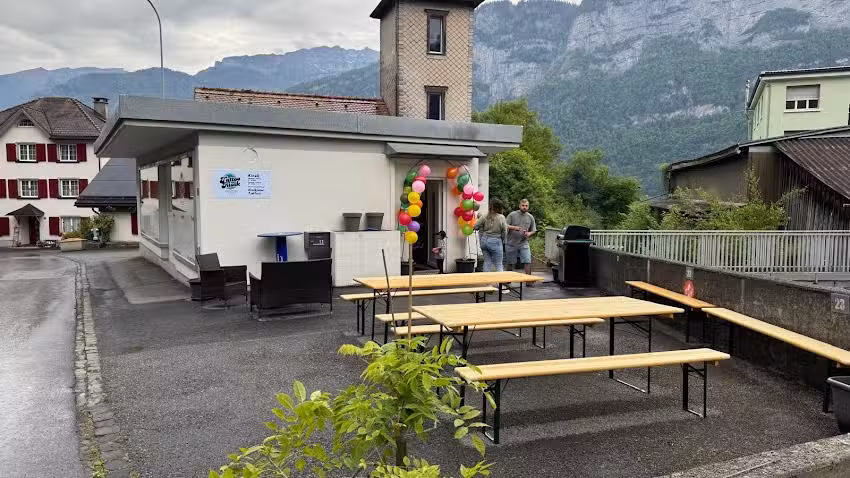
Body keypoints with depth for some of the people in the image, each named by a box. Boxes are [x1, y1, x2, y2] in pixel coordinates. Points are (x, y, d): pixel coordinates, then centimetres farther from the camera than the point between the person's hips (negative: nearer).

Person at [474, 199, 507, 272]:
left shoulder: (485, 217, 0)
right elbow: (504, 232, -5)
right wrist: (502, 241, 11)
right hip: (495, 241, -4)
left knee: (487, 262, 12)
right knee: (498, 264, 2)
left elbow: (476, 226, 4)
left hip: (484, 240, 4)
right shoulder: (501, 217, -9)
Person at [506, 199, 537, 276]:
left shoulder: (530, 217, 7)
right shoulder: (512, 215, -2)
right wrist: (514, 227, -23)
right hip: (511, 243, -2)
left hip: (524, 243, 2)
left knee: (527, 262, -10)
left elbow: (533, 231, 14)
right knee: (510, 264, 8)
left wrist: (529, 233, -8)